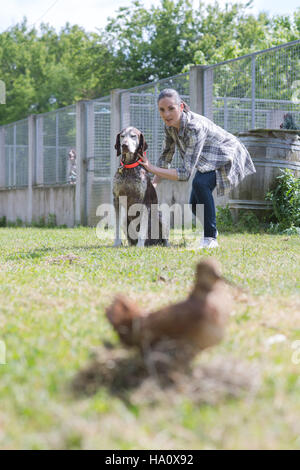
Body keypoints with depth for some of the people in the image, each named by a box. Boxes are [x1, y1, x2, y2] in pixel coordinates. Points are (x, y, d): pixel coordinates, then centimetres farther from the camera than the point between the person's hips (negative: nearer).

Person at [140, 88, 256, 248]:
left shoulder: (195, 127, -39)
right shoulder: (170, 125, -17)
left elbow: (185, 173, -41)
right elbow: (166, 156, -2)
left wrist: (152, 168, -40)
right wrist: (153, 185, -12)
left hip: (228, 157, -8)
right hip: (209, 160, 8)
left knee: (200, 183, -33)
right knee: (194, 205, 11)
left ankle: (210, 238, -24)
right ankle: (211, 229, 41)